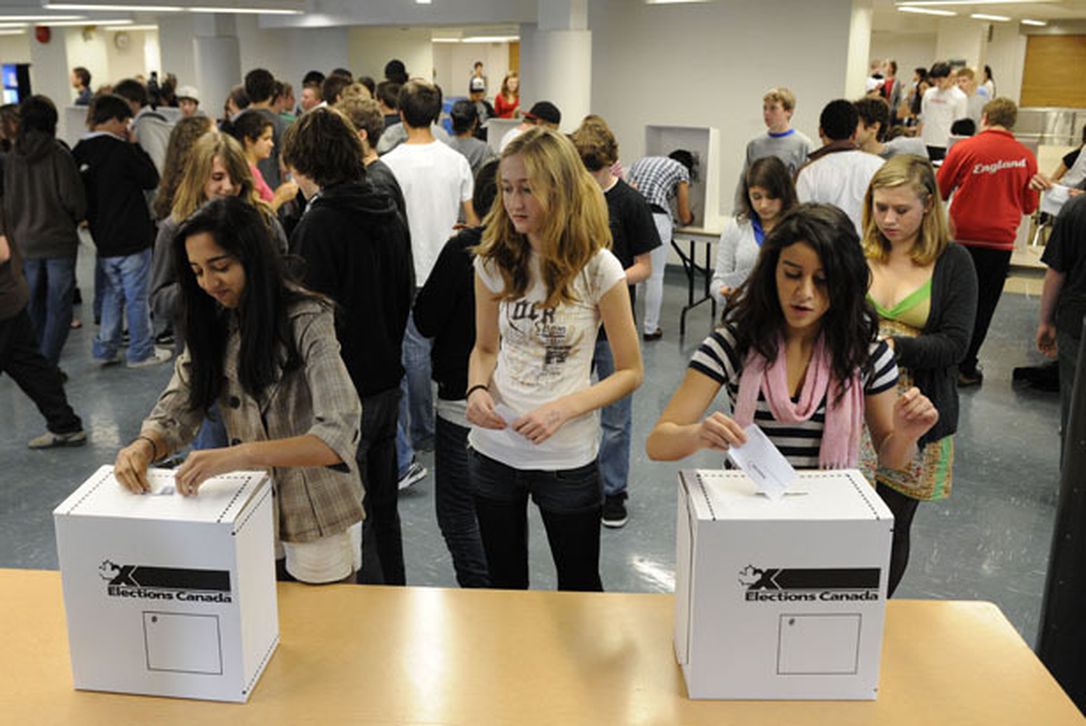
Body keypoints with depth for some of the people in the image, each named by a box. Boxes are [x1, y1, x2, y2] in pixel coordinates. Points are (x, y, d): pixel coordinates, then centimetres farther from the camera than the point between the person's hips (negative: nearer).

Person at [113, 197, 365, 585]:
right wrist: (143, 447, -22)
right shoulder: (211, 324, 1)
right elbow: (175, 412, 0)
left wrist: (237, 454, -40)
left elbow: (338, 436, -30)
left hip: (317, 521, -5)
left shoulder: (306, 320, -19)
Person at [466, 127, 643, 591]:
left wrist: (563, 409, -20)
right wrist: (477, 390, -11)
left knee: (578, 589, 14)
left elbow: (630, 371, -6)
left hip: (567, 457, -3)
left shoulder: (599, 268, -11)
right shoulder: (493, 262, 0)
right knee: (504, 587, 18)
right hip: (493, 449, 3)